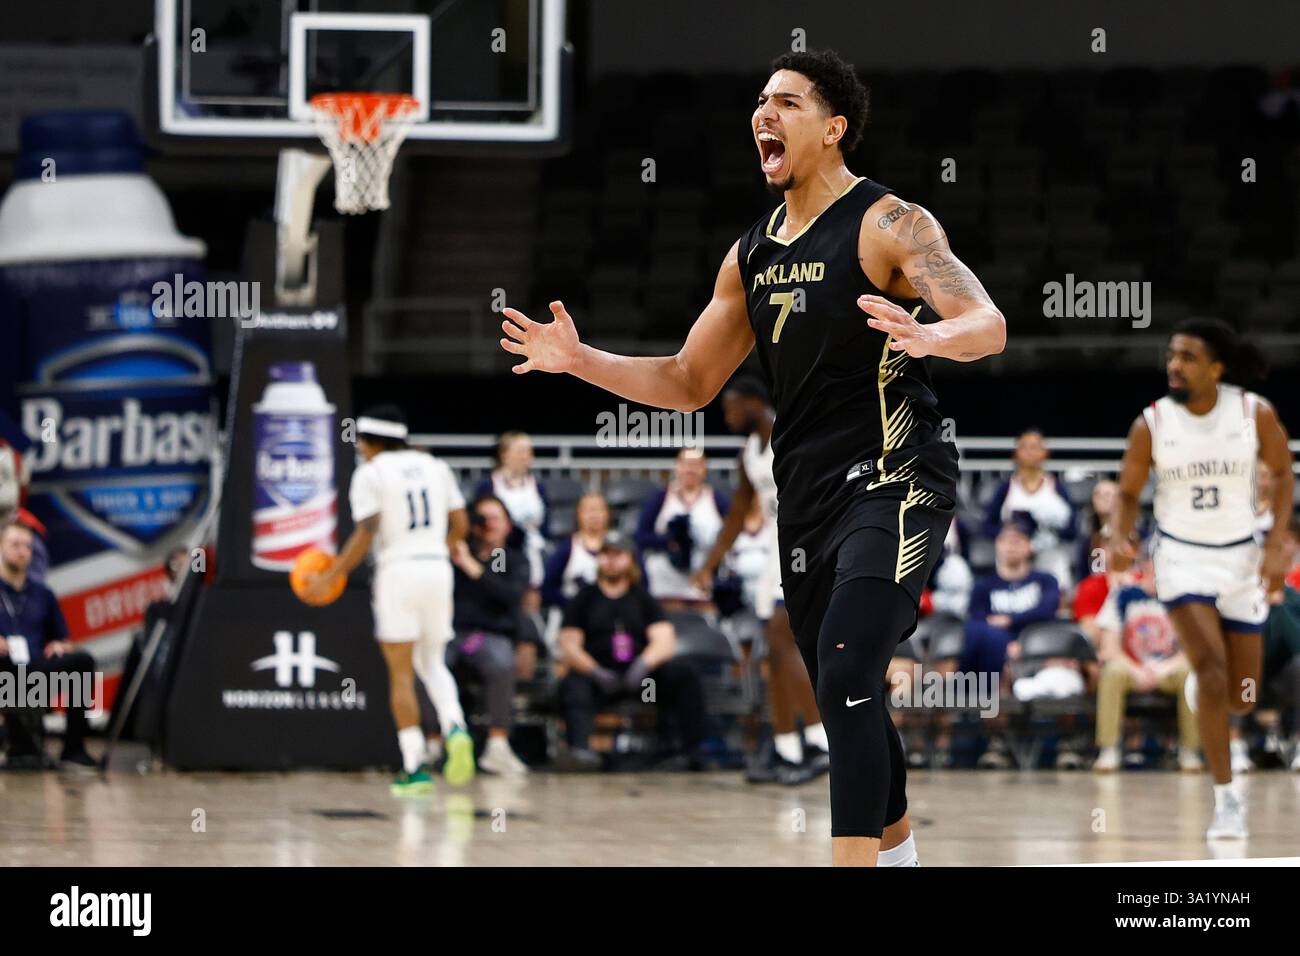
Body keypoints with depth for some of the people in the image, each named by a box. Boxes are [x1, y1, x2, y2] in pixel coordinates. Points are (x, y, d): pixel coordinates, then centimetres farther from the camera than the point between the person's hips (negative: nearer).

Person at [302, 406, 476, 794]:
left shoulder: (369, 474, -4)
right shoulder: (436, 467, 11)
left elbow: (366, 535, -13)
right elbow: (460, 526, 11)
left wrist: (331, 577, -7)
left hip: (397, 572, -4)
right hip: (438, 569, 4)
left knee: (401, 674, 2)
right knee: (433, 663, 18)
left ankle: (414, 766, -3)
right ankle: (455, 728, -10)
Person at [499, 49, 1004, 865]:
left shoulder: (888, 224, -9)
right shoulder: (752, 254, 14)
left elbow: (990, 325, -21)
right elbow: (690, 383, 20)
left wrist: (929, 337, -43)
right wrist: (581, 362, 6)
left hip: (894, 484, -8)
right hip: (808, 497, 8)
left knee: (846, 680, -23)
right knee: (848, 702, 15)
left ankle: (855, 860, -26)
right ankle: (898, 852, 33)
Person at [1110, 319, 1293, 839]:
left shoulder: (1256, 413, -10)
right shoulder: (1150, 424, -11)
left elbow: (1282, 472, 4)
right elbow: (1128, 492, 1)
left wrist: (1276, 544, -6)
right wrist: (1120, 539, -18)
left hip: (1240, 557, 2)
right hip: (1181, 556, -2)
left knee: (1240, 698, 6)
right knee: (1211, 666, -23)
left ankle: (1199, 685, 45)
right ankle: (1226, 797, -13)